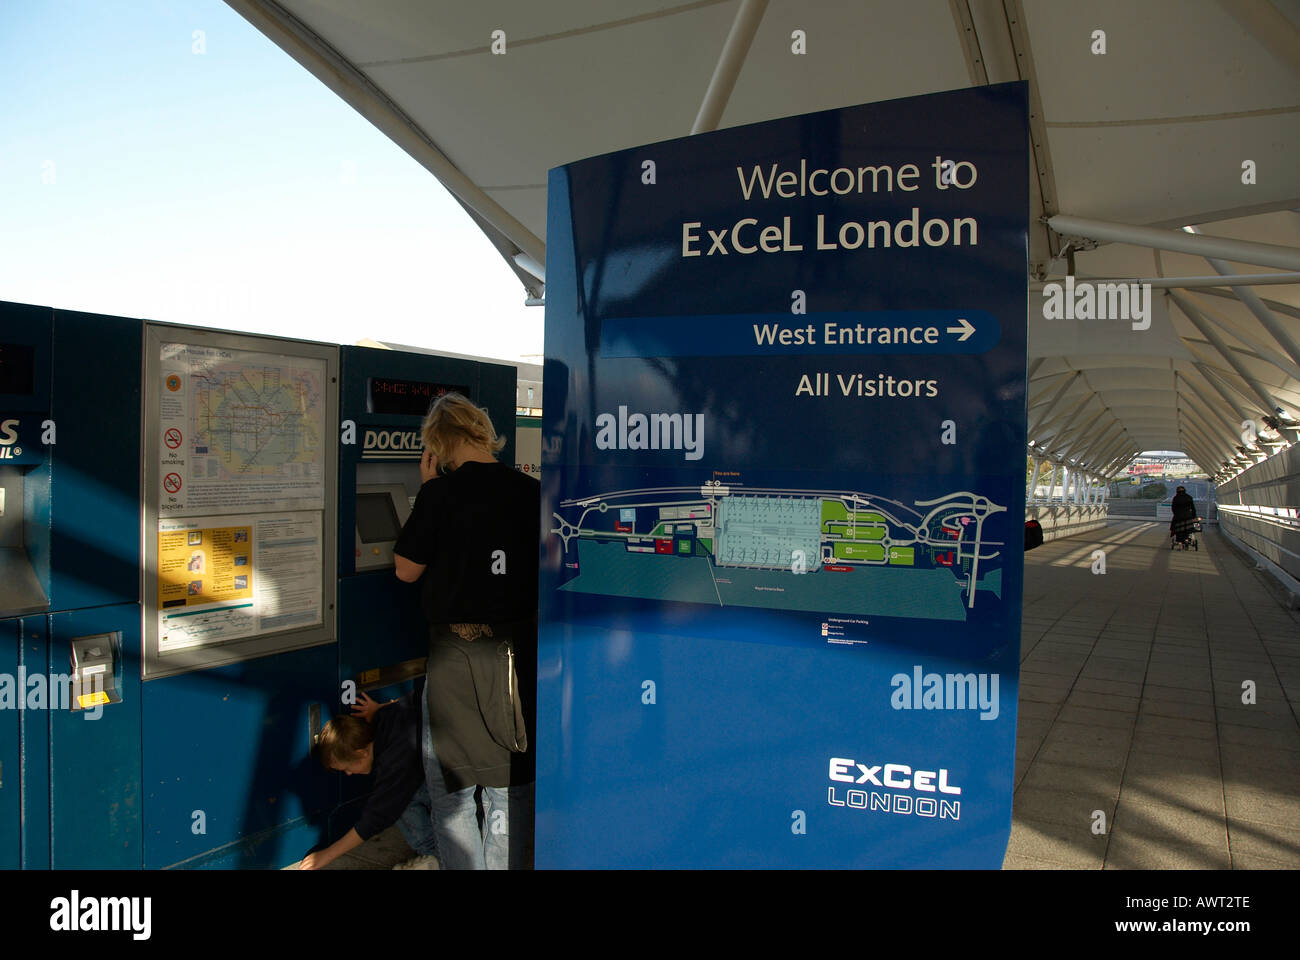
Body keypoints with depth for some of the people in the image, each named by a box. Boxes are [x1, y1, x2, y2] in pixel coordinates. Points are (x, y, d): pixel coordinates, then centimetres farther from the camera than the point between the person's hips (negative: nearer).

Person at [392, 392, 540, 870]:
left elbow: (406, 569, -2)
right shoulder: (532, 492, 1)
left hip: (458, 655, -4)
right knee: (510, 787, 15)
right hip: (520, 650, 4)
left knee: (450, 787, 11)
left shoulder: (441, 493, -12)